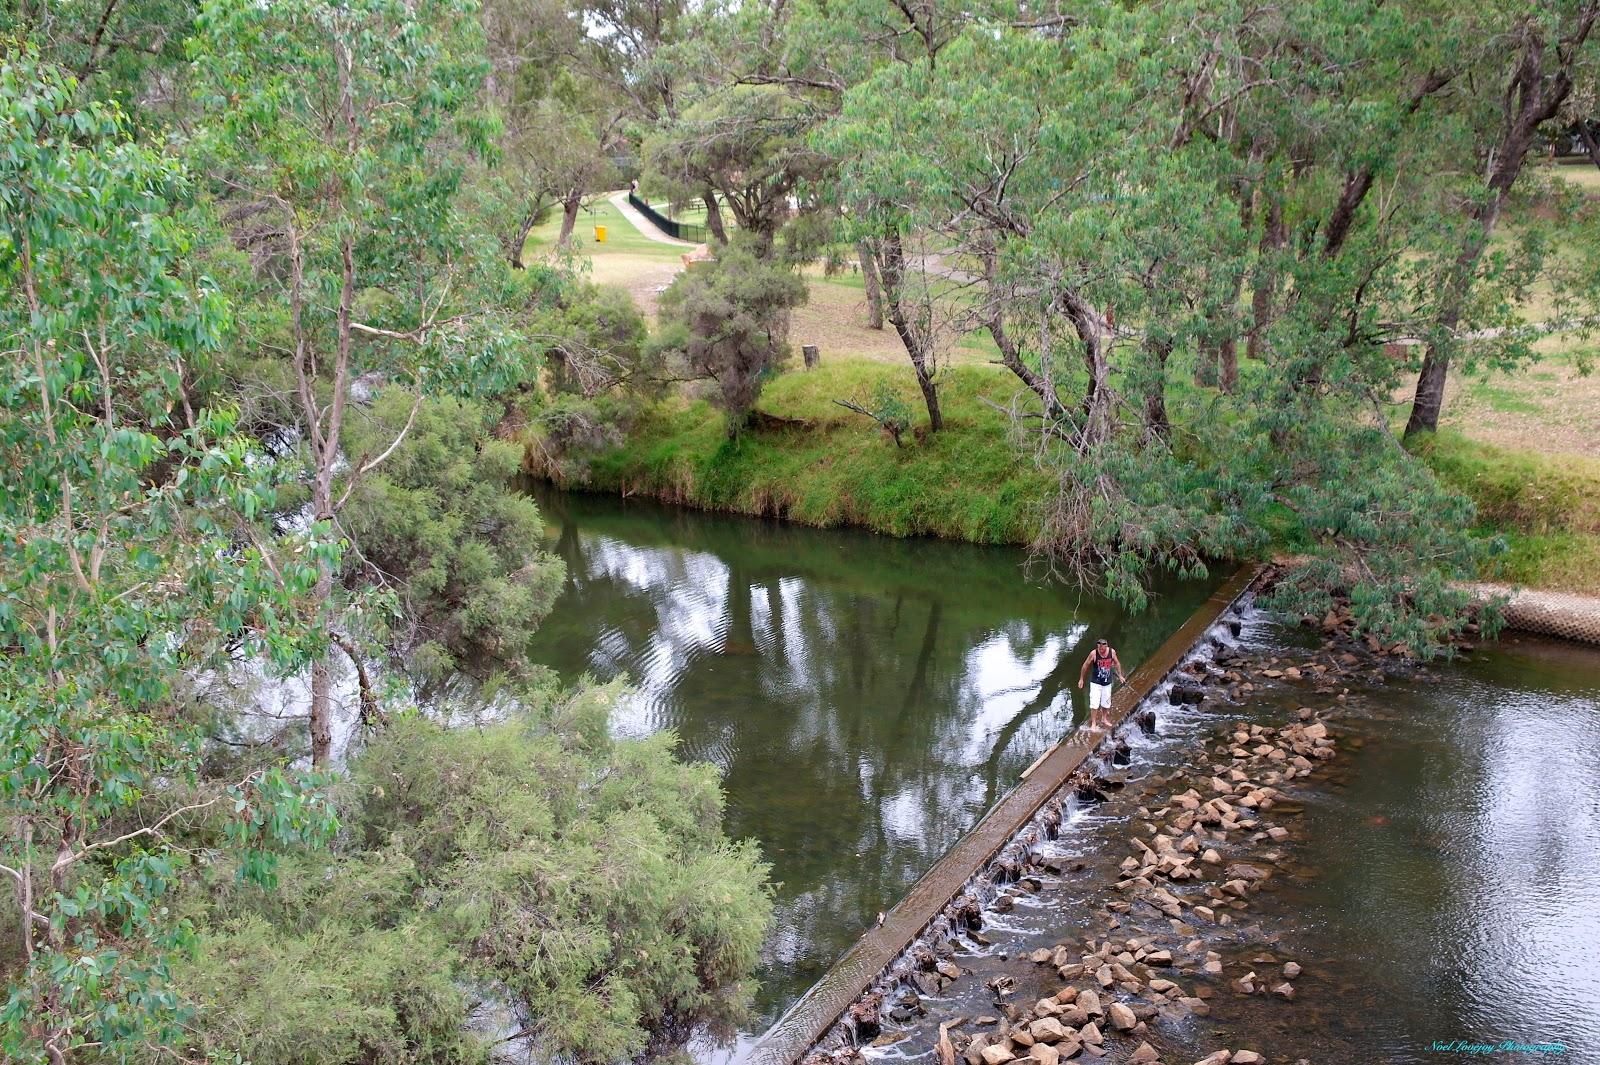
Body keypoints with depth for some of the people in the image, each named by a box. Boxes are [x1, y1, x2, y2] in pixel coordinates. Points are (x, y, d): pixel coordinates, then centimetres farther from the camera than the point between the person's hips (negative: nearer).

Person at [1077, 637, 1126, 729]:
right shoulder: (1094, 653, -20)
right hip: (1096, 683, -4)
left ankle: (1104, 719, 36)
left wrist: (1120, 675, 12)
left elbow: (1116, 663, 9)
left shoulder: (1112, 652, -10)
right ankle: (1093, 723, 1)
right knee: (1094, 703, -9)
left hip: (1107, 682, 4)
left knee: (1106, 703, 16)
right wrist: (1081, 679, -1)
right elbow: (1085, 665, -7)